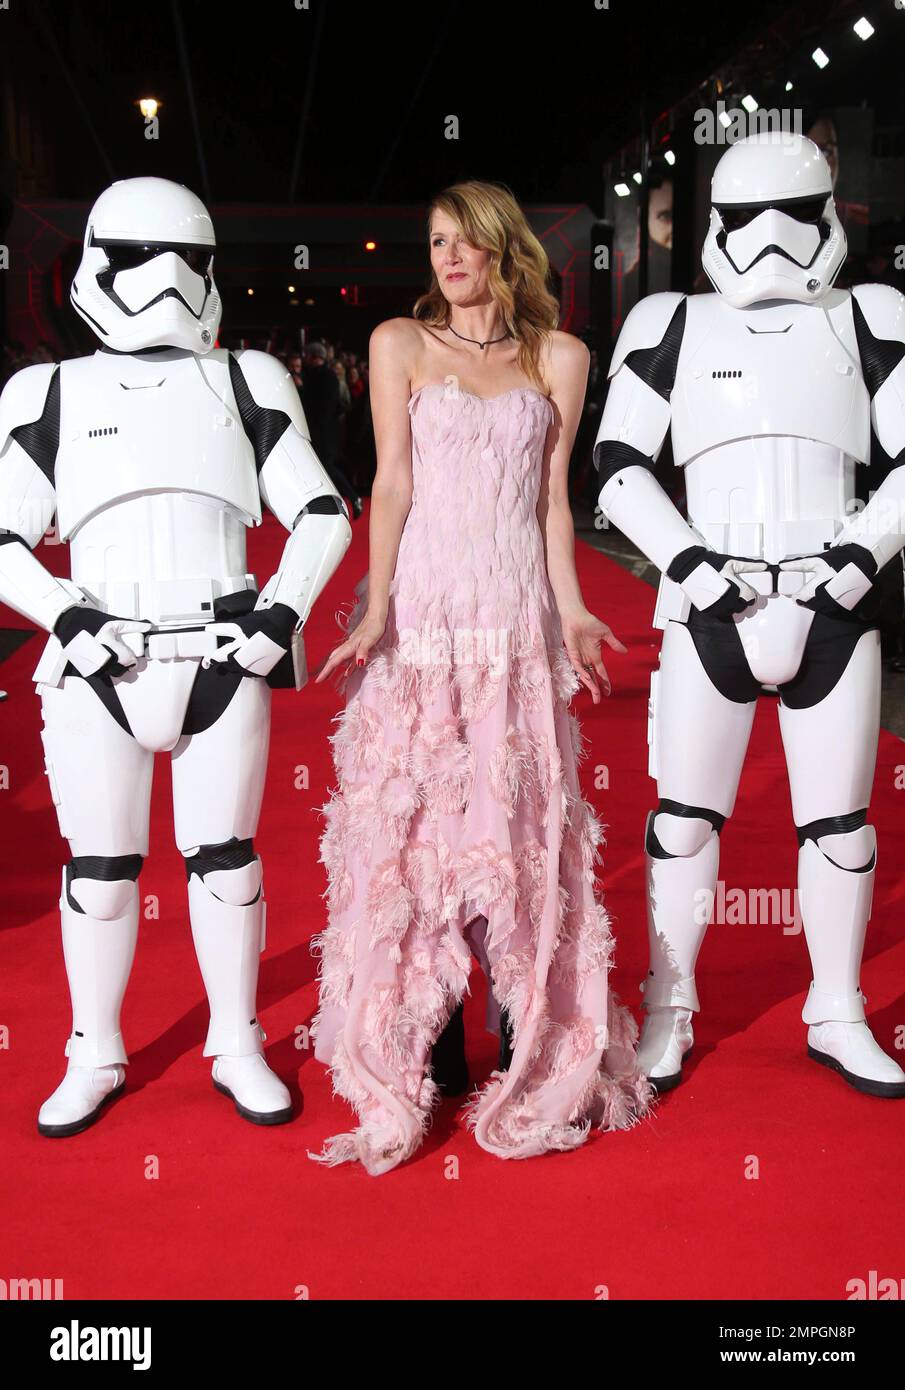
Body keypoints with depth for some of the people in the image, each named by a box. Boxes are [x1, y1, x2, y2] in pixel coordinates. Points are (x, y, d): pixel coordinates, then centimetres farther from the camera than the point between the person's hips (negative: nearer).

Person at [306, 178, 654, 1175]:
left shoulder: (559, 358, 10)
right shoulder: (399, 343, 7)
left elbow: (553, 497, 9)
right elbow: (392, 484, 0)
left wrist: (570, 610, 0)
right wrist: (373, 611, -10)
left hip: (516, 617, 1)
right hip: (419, 611, -1)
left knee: (521, 824, 2)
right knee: (405, 820, -1)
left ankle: (546, 1050, 15)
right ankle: (393, 1056, 11)